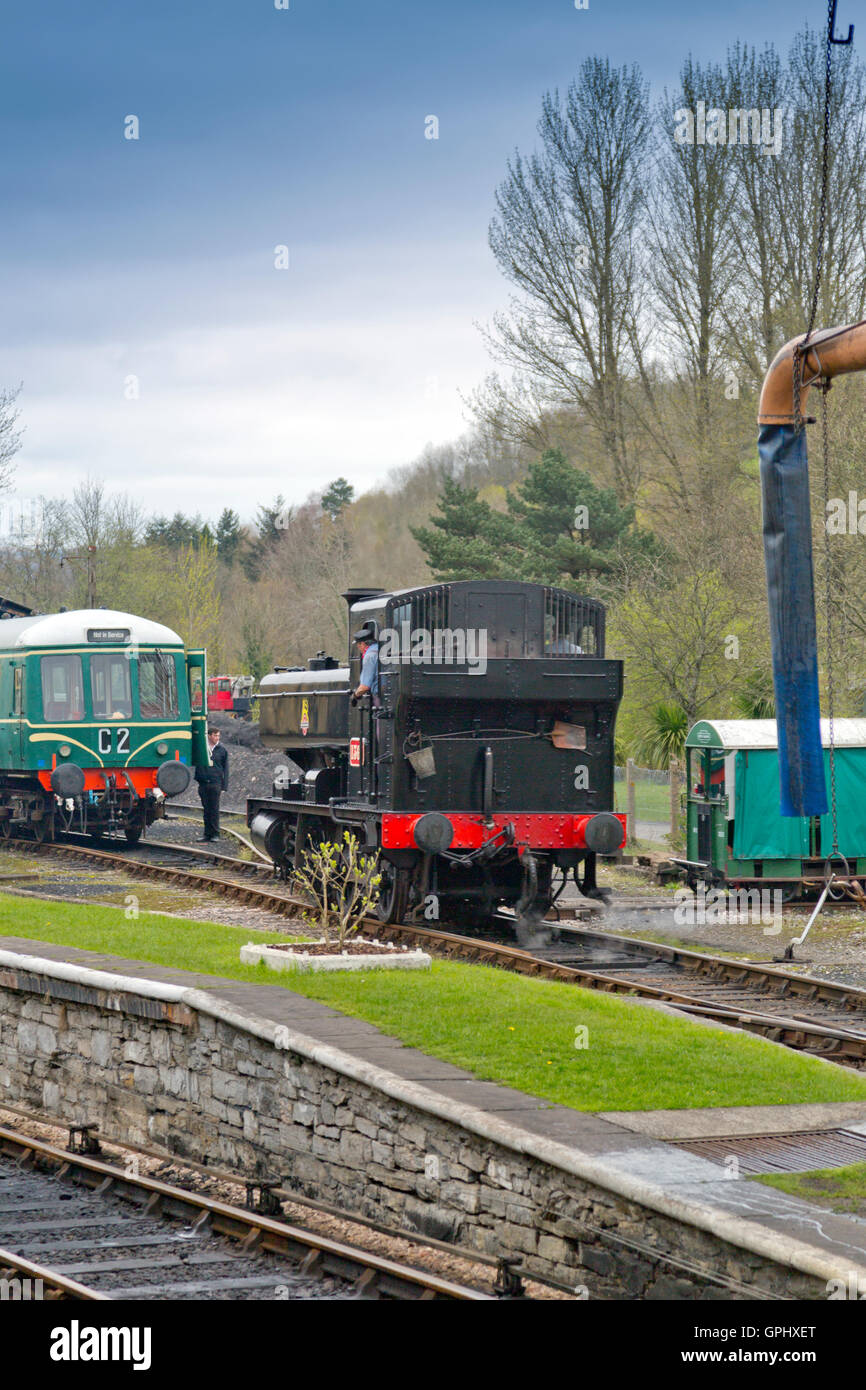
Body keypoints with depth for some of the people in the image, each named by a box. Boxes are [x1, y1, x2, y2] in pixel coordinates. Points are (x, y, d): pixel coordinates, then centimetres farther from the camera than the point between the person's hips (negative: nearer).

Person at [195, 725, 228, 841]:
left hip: (215, 783, -2)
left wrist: (224, 787, 1)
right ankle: (207, 833, 12)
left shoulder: (222, 750, 4)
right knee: (206, 810, 7)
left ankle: (215, 833, 4)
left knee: (214, 809, -2)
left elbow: (225, 770, 7)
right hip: (203, 783, 2)